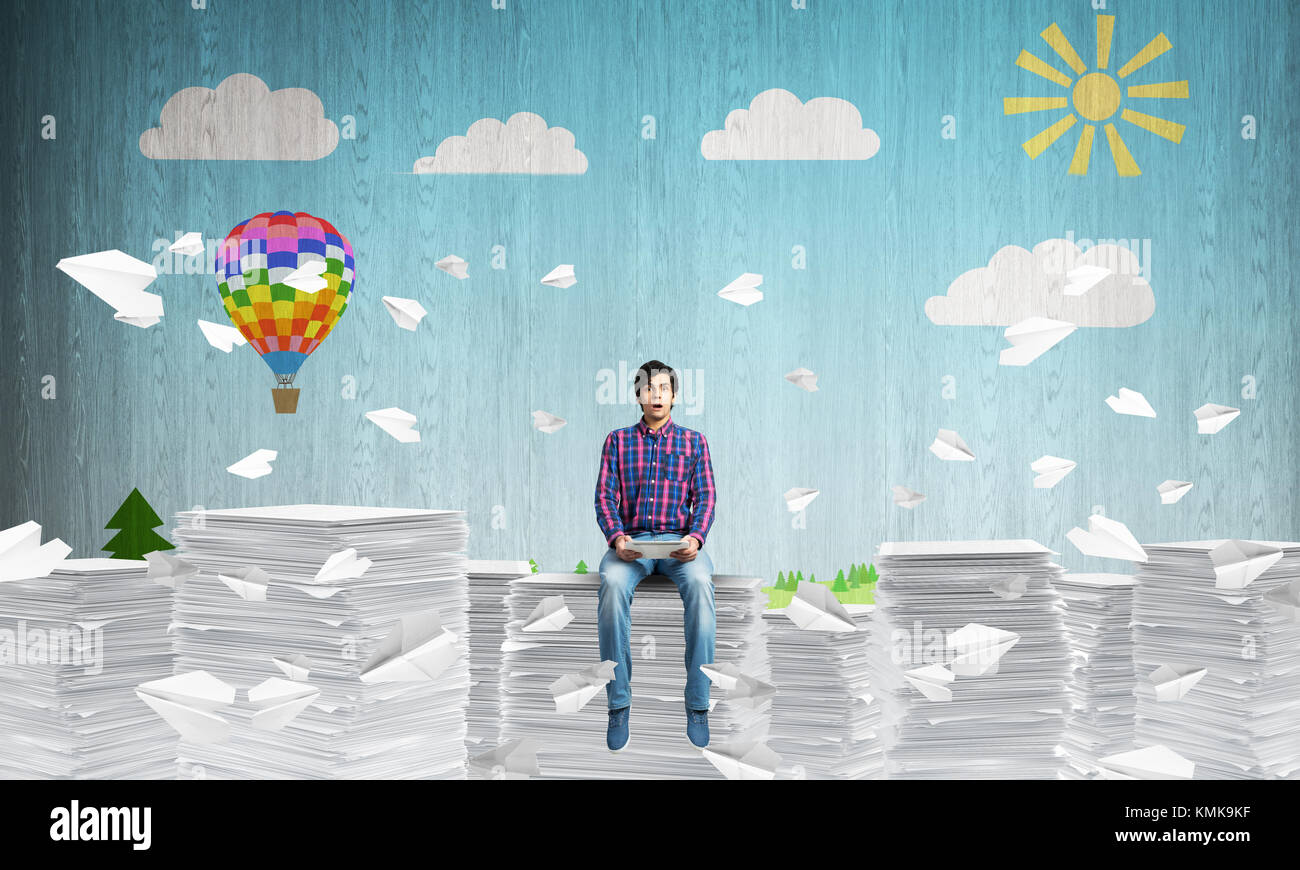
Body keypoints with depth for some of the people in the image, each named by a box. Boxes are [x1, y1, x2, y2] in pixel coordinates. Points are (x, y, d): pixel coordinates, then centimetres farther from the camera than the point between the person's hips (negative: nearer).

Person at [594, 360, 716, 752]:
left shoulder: (694, 441, 15)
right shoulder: (618, 440, 14)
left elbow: (705, 497, 7)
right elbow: (605, 496, 6)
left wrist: (696, 537, -13)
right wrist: (617, 537, -14)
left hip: (679, 539, 0)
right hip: (631, 539, 0)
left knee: (700, 581, -35)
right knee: (612, 583, -34)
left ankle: (698, 704, -27)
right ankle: (619, 704, -27)